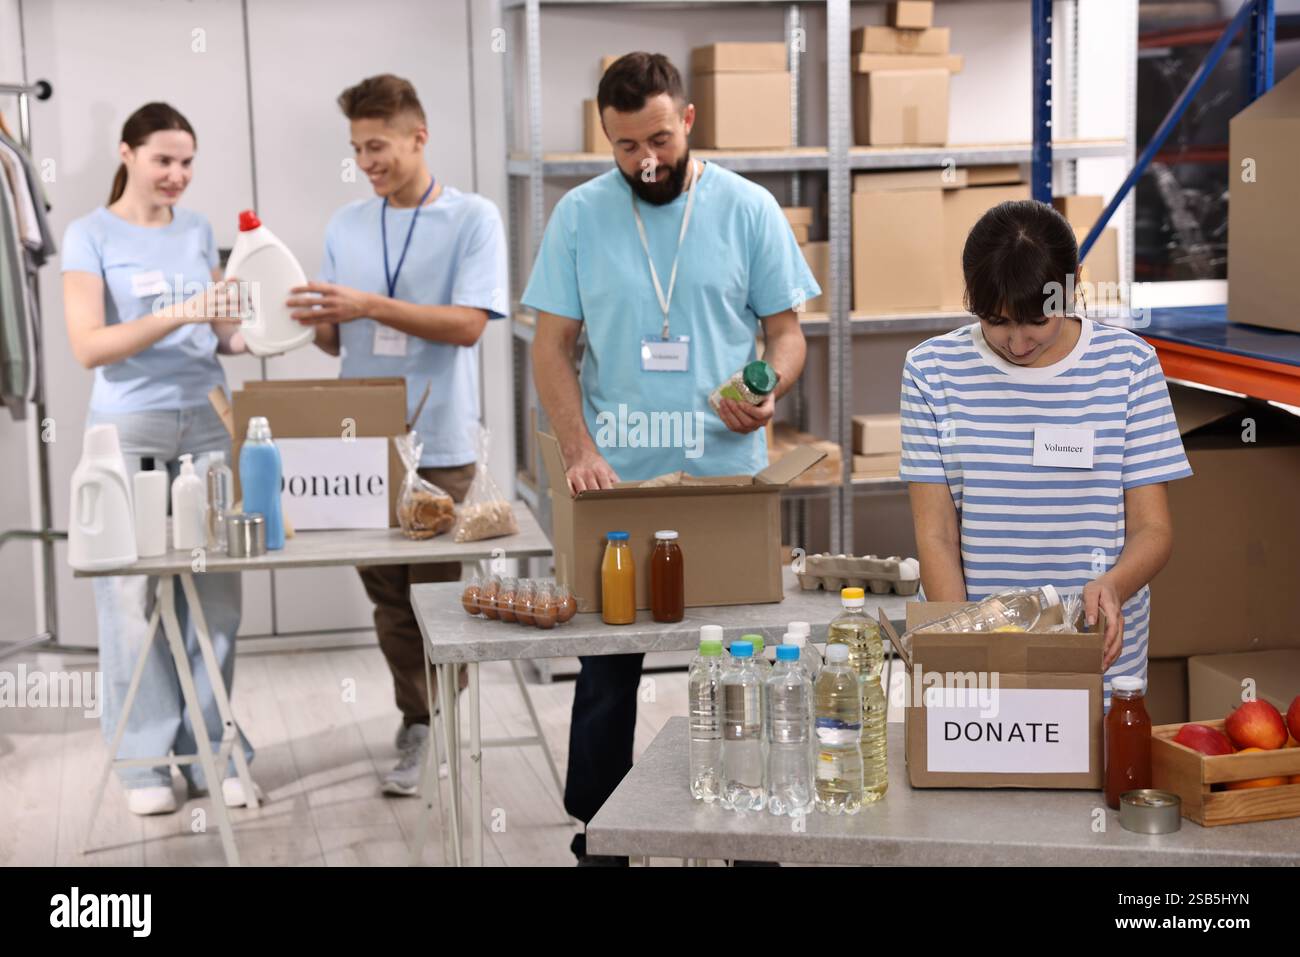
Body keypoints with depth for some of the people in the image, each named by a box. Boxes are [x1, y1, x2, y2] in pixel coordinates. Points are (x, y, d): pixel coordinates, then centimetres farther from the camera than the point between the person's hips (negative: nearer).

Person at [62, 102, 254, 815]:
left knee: (214, 590, 2)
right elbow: (88, 346, -12)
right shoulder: (92, 236, -2)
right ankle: (146, 759, 8)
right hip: (130, 428, -4)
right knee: (133, 593, -1)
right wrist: (180, 314, -23)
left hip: (205, 423, 4)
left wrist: (244, 334, -7)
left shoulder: (197, 230, 12)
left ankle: (208, 749, 11)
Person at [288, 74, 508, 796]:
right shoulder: (345, 227, 12)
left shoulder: (473, 220, -3)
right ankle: (418, 722, 21)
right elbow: (337, 338, 14)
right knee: (388, 595, 9)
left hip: (439, 443, -4)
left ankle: (435, 734, 11)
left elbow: (467, 324, -13)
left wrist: (370, 306, -20)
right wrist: (314, 321, -10)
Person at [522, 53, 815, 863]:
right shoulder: (579, 216, 2)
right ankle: (596, 835, 20)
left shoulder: (748, 209, 1)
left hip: (728, 478, 0)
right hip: (617, 483, 0)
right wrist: (580, 451, -11)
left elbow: (786, 330, 4)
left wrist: (770, 393, -17)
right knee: (607, 672, 6)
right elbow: (553, 346, 2)